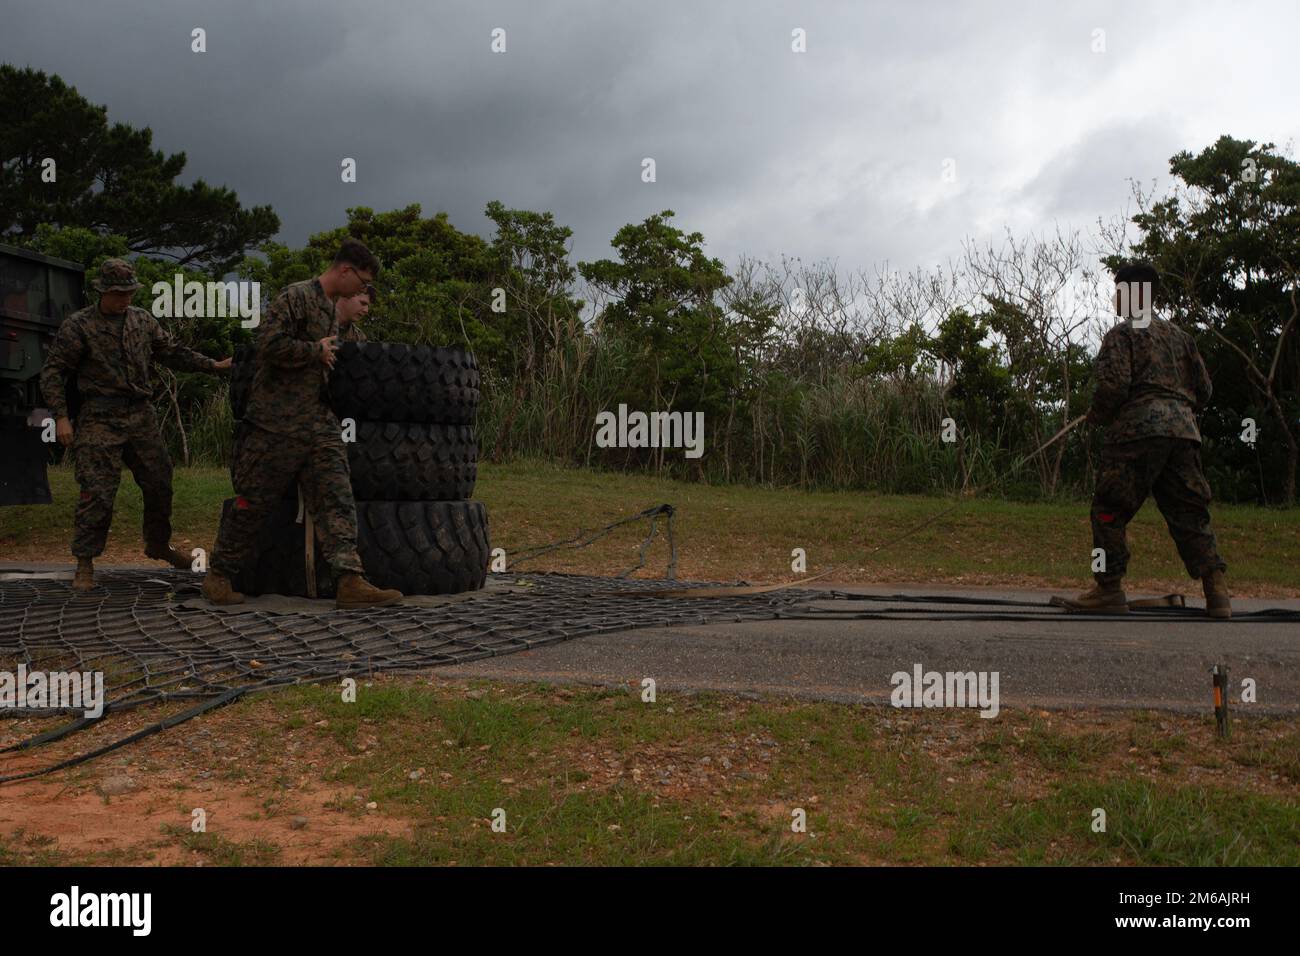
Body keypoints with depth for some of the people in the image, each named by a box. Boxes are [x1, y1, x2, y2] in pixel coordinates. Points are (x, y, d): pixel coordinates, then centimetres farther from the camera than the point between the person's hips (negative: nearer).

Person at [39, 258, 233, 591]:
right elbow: (53, 372, -4)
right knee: (97, 492, -9)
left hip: (140, 415, 5)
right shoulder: (78, 325, -4)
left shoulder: (142, 321, 11)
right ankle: (84, 564, 0)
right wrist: (61, 416, -13)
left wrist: (212, 365, 8)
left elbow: (172, 352, 19)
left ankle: (158, 544, 32)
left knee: (159, 483, 11)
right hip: (100, 420, -5)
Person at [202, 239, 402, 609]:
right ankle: (218, 575, 17)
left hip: (319, 423, 8)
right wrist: (317, 351, -12)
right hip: (277, 423, -8)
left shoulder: (330, 308, 19)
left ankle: (351, 582, -11)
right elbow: (270, 345, -21)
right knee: (254, 503, 1)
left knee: (337, 501, -5)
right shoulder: (296, 297, -10)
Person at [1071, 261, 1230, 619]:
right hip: (1183, 430, 7)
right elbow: (1203, 388, 19)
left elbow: (1114, 384, -12)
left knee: (1109, 510, 2)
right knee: (1190, 513, 7)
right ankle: (1217, 592, -2)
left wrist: (1097, 415, 4)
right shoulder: (1180, 336, 21)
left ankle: (1110, 589, 3)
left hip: (1137, 430, -6)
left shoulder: (1122, 333, 1)